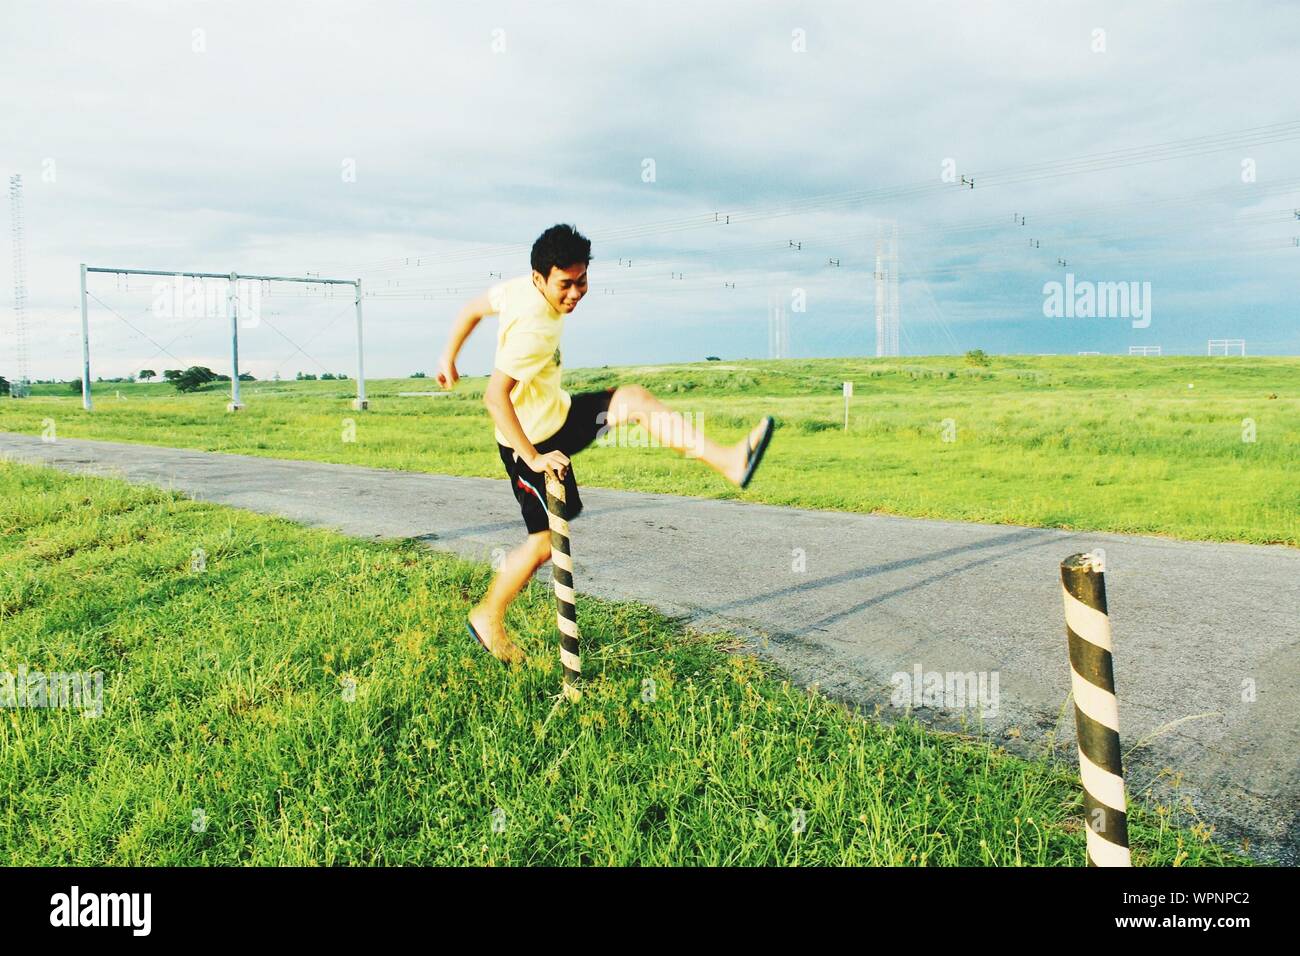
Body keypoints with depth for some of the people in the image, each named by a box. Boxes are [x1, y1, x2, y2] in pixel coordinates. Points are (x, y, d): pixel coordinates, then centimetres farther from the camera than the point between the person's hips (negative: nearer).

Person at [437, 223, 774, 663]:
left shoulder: (521, 287, -3)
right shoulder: (535, 326, -30)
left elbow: (472, 308, 11)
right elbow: (495, 396, -32)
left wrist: (448, 359, 25)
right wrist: (532, 458, -29)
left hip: (557, 413, 9)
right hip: (535, 440, -9)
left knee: (636, 399, 1)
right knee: (545, 542, -2)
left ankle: (727, 460, -3)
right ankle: (487, 618, 19)